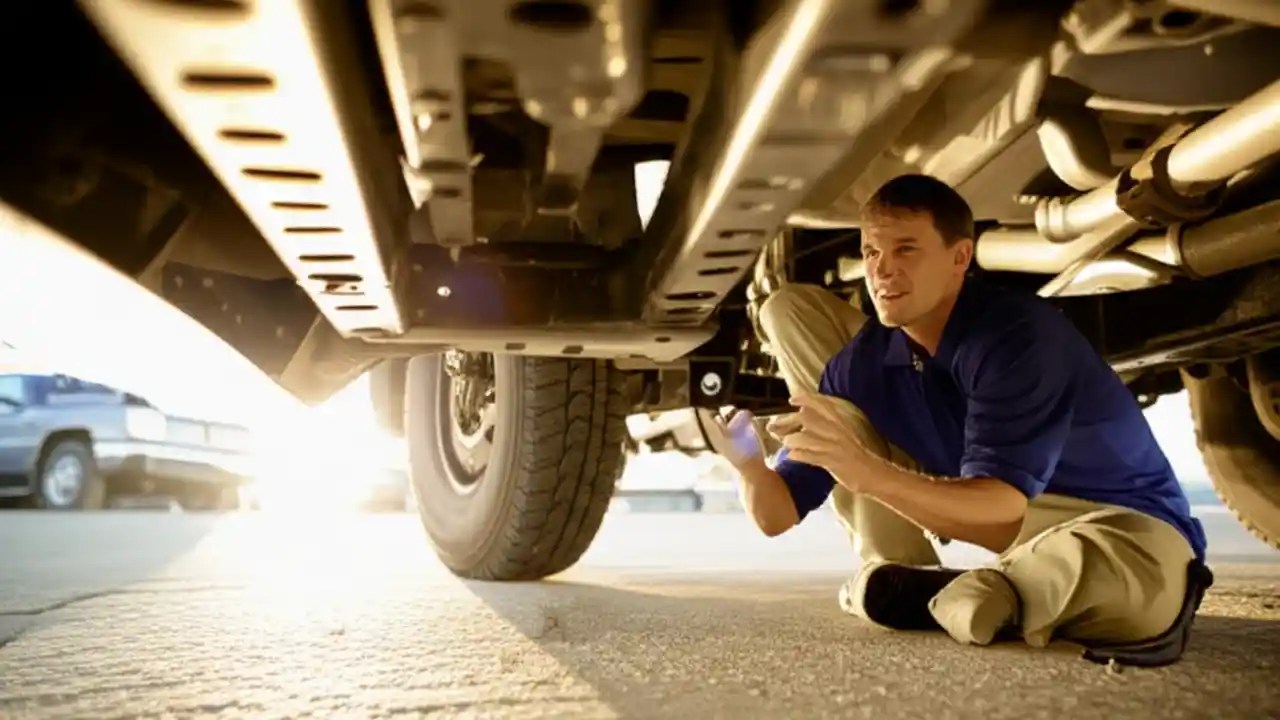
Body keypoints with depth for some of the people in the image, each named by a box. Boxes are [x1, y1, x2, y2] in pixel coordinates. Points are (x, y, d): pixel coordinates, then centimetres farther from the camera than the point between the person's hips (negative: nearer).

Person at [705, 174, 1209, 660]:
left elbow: (1000, 506, -39)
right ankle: (896, 574, -5)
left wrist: (864, 470, -53)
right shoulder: (865, 356, -11)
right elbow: (779, 515, -12)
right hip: (968, 497, 5)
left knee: (1138, 585, -45)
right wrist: (751, 466, -35)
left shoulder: (1019, 333, -28)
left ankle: (919, 594, -17)